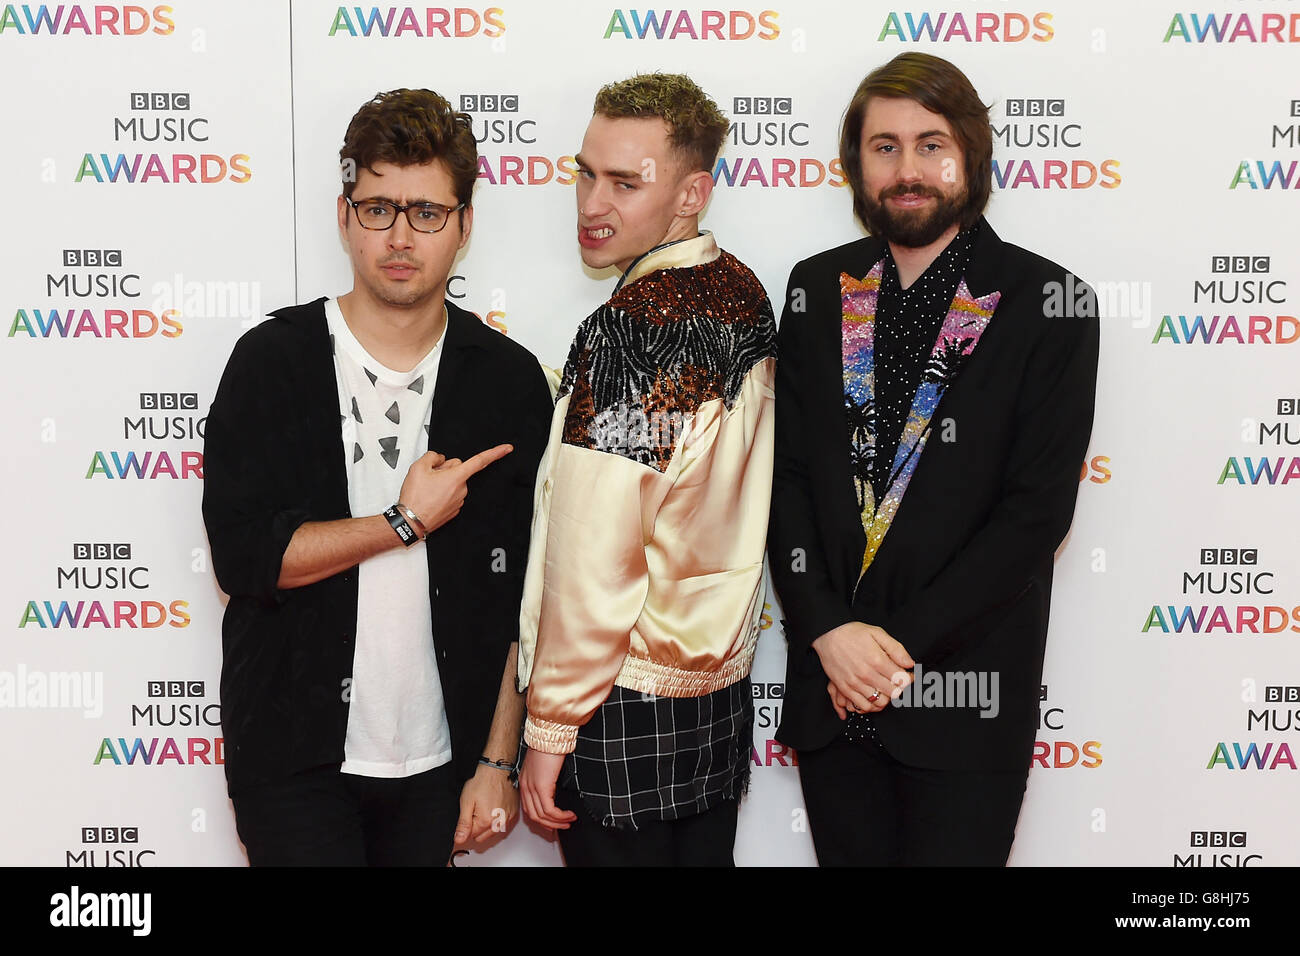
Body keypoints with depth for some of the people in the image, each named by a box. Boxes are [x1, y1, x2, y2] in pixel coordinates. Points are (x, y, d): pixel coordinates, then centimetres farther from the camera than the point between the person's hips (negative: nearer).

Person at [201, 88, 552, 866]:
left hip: (438, 765, 2)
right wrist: (408, 521, -13)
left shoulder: (510, 381, 0)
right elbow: (243, 557, -13)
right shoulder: (273, 361, -4)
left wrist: (498, 761, 0)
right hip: (294, 758, -2)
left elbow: (521, 597, 1)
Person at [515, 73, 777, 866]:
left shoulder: (627, 331, -21)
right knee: (702, 852, 18)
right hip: (725, 682, 8)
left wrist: (550, 727, -13)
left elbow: (591, 564, -21)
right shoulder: (745, 296, 4)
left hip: (623, 708, -8)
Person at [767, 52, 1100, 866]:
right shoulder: (817, 289, 8)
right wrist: (829, 630, -9)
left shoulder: (1045, 304, -4)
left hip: (963, 694, -3)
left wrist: (905, 644, -13)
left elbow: (1039, 507, -9)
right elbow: (786, 473, 4)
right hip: (830, 683, 3)